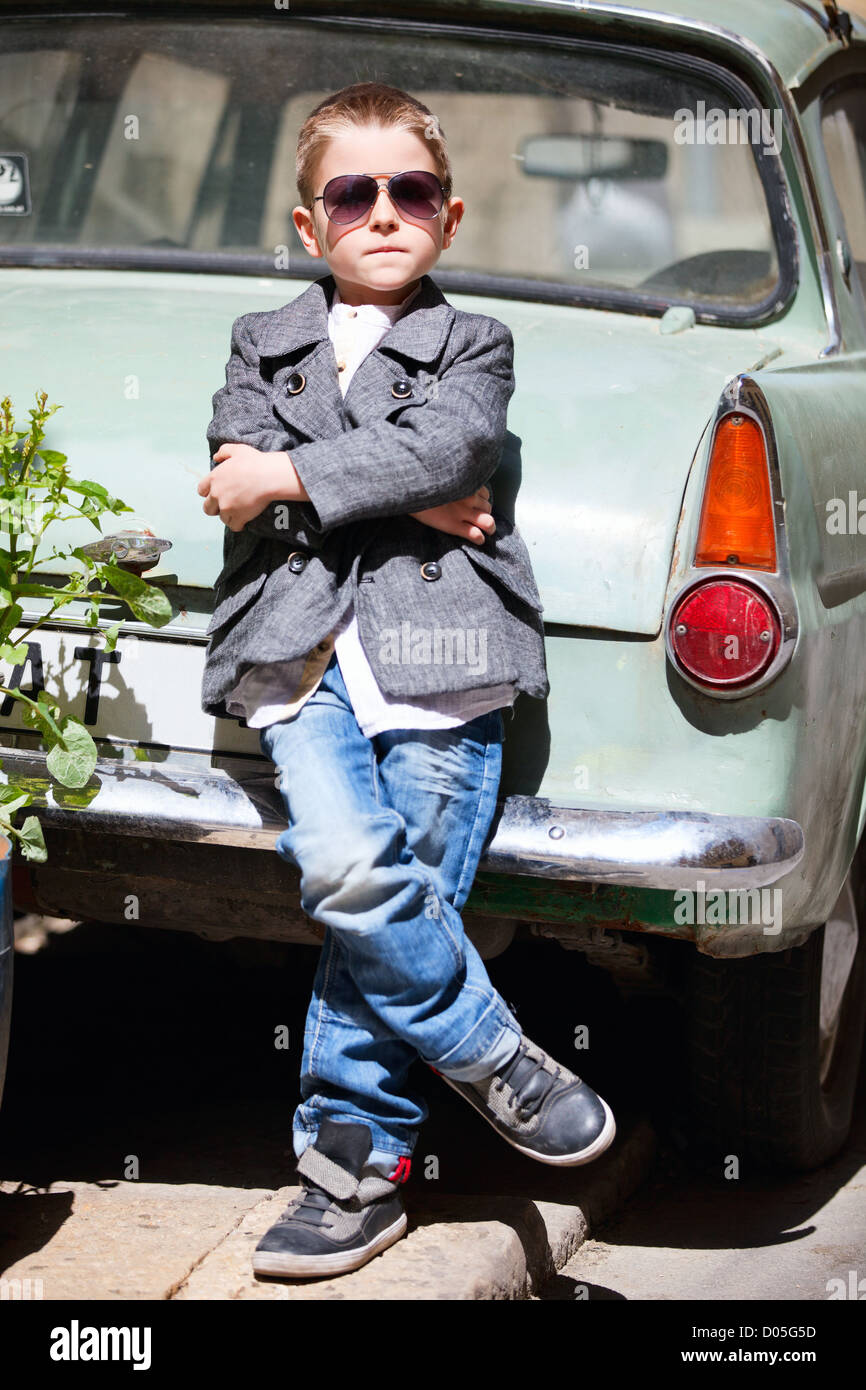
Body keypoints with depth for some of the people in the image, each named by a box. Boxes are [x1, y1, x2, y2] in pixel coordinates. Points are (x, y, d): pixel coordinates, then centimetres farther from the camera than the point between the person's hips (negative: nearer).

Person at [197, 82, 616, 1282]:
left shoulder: (475, 346, 17)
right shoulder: (262, 344, 23)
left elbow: (450, 445, -5)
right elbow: (239, 468, 4)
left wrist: (291, 478, -8)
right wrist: (402, 496, -5)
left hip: (439, 652, -1)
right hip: (302, 651, 1)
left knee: (390, 896, -7)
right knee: (347, 870, -22)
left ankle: (351, 1160, 3)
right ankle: (491, 1059, -3)